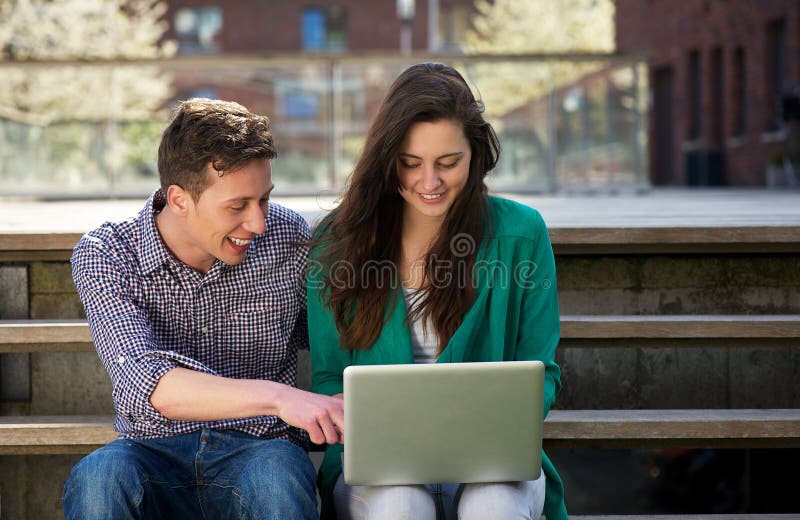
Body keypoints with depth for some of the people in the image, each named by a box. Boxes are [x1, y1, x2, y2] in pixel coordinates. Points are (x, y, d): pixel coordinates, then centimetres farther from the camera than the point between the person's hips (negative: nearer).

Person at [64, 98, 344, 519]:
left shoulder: (288, 238, 0)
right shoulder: (104, 256, -7)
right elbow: (143, 384, -23)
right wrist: (276, 396, -36)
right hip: (155, 452, 0)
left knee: (277, 477, -35)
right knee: (97, 477, -34)